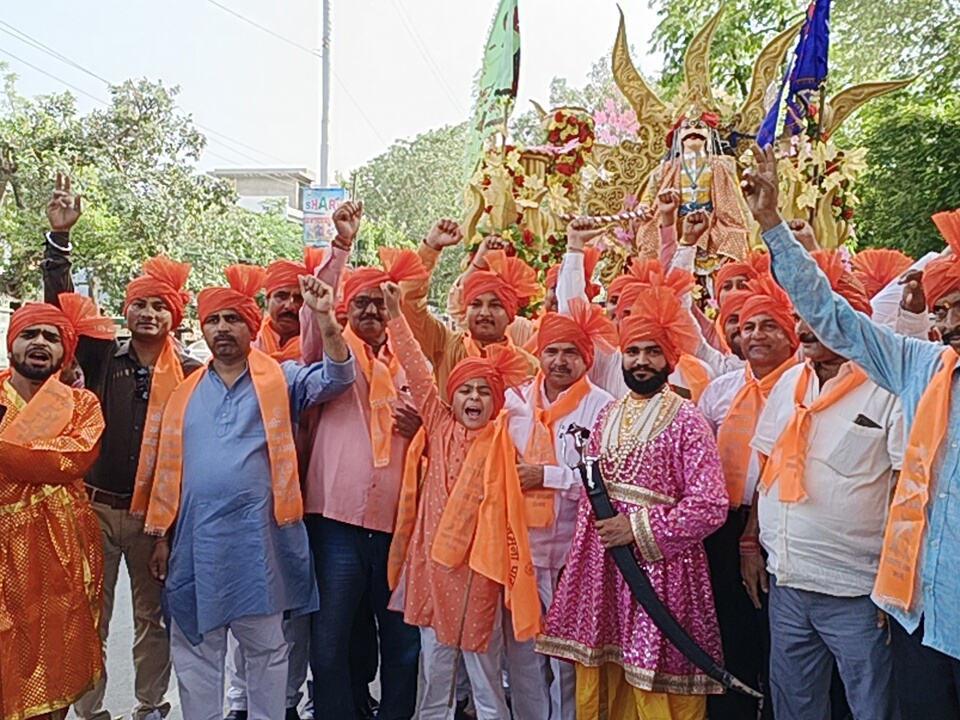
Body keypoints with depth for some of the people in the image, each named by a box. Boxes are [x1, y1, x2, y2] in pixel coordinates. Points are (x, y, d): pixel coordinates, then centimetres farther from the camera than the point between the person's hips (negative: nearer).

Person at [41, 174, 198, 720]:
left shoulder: (190, 373, -5)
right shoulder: (103, 358, 2)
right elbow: (62, 306, -1)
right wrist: (60, 238, -10)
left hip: (156, 510, -1)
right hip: (97, 504, 2)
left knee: (154, 615, 12)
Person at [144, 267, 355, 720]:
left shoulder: (280, 380, 1)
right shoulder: (185, 393, 9)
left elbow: (336, 378, -14)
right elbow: (168, 468, 11)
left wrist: (325, 319, -27)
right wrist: (161, 535, 9)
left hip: (258, 537, -3)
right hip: (197, 540, 3)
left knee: (266, 645, 13)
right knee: (196, 648, 15)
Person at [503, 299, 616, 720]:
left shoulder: (601, 407, -5)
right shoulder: (515, 400, 8)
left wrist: (547, 474, -14)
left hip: (573, 551, -4)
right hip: (521, 546, 4)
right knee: (521, 650, 13)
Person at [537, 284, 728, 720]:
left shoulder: (685, 419, -7)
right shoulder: (607, 417, 11)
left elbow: (710, 505, -13)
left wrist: (637, 529, -15)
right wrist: (578, 559, 11)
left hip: (658, 566, -5)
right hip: (600, 568, 5)